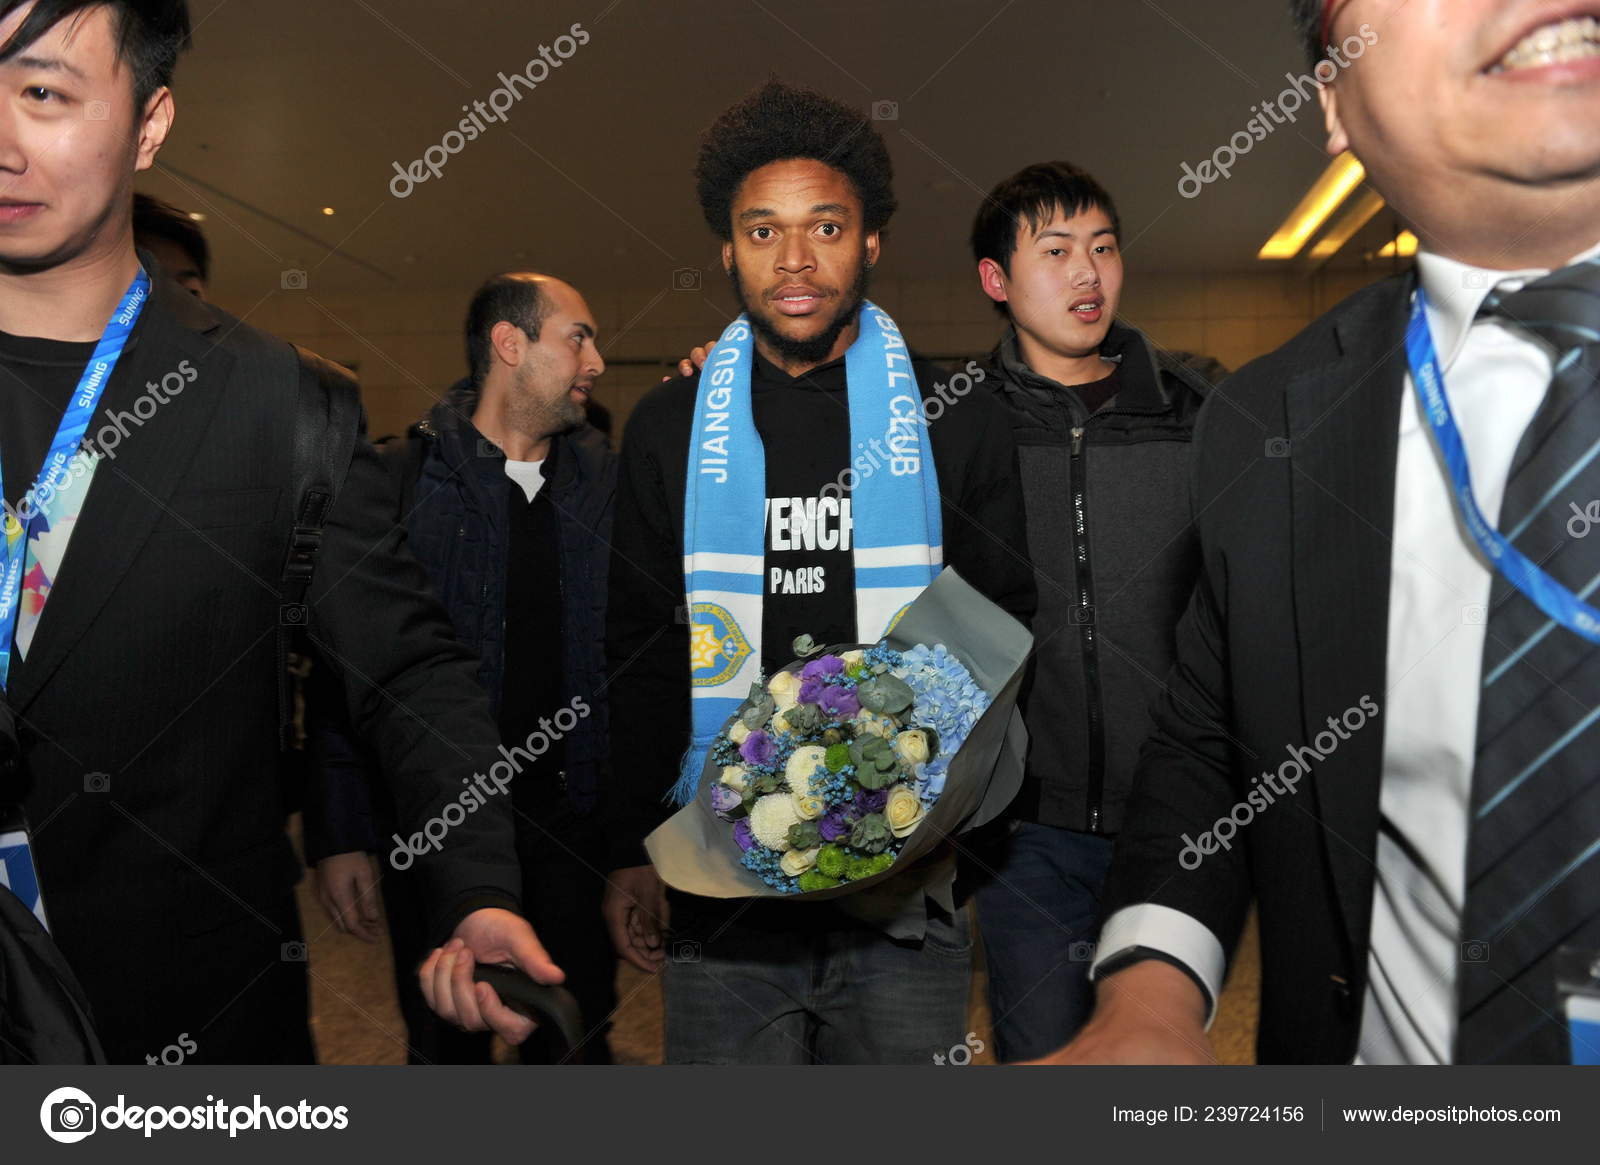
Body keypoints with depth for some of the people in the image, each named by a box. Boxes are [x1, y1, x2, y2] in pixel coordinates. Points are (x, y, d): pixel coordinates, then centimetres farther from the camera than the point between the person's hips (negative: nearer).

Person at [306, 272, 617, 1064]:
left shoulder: (606, 479, 5)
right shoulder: (400, 480, -5)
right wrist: (338, 836, -8)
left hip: (572, 820, 3)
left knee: (576, 1037, 15)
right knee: (446, 1044, 15)